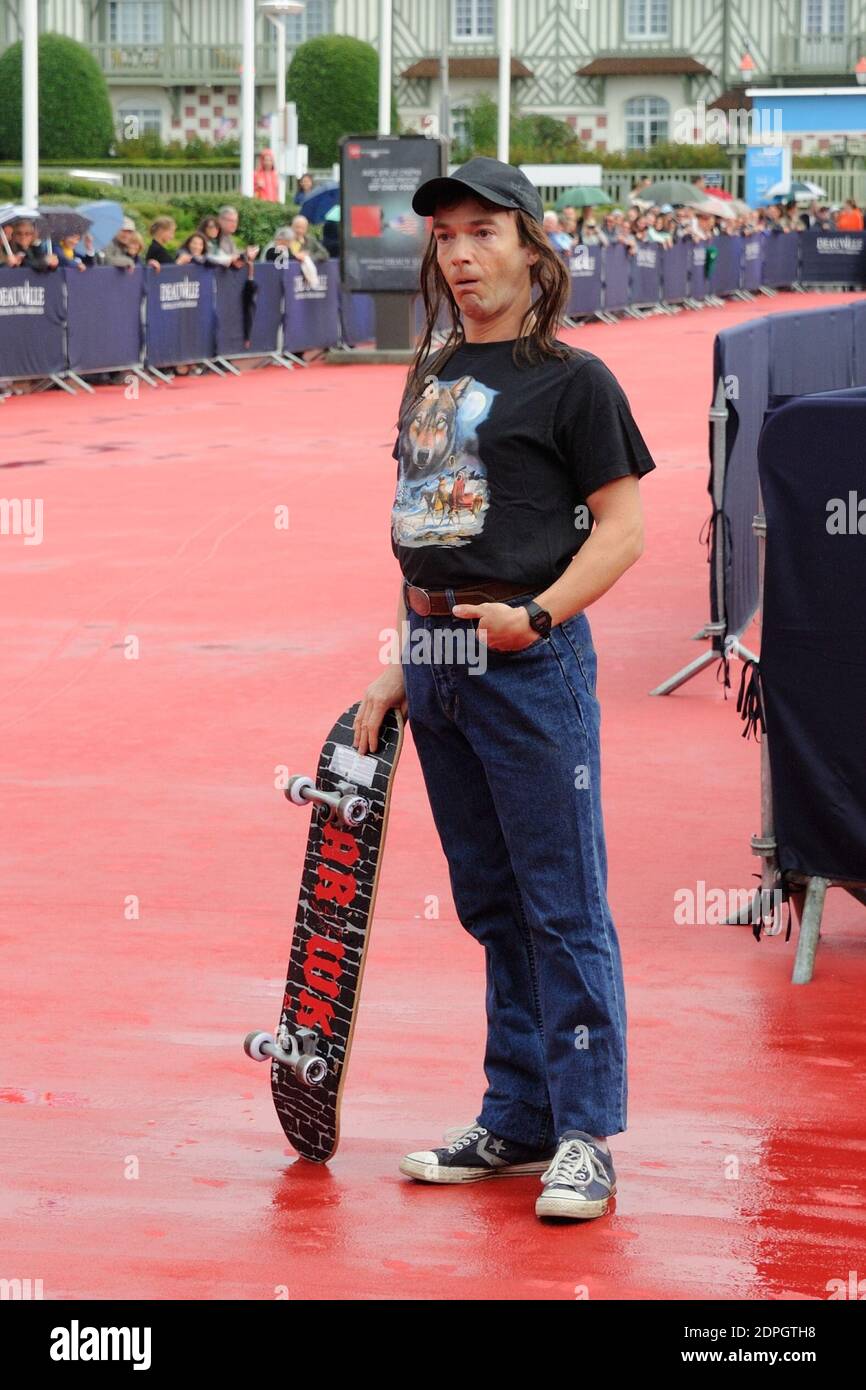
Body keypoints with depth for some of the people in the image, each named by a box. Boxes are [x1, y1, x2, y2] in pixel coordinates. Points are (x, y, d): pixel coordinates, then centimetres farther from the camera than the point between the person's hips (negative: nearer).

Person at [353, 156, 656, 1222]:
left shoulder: (571, 379, -4)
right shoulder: (430, 377, 16)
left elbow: (622, 529, -7)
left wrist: (536, 614, -19)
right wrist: (404, 666, 16)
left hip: (531, 660, -7)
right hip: (437, 662, 7)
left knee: (564, 904, -4)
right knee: (491, 903, 13)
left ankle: (587, 1135, 2)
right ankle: (517, 1121, 22)